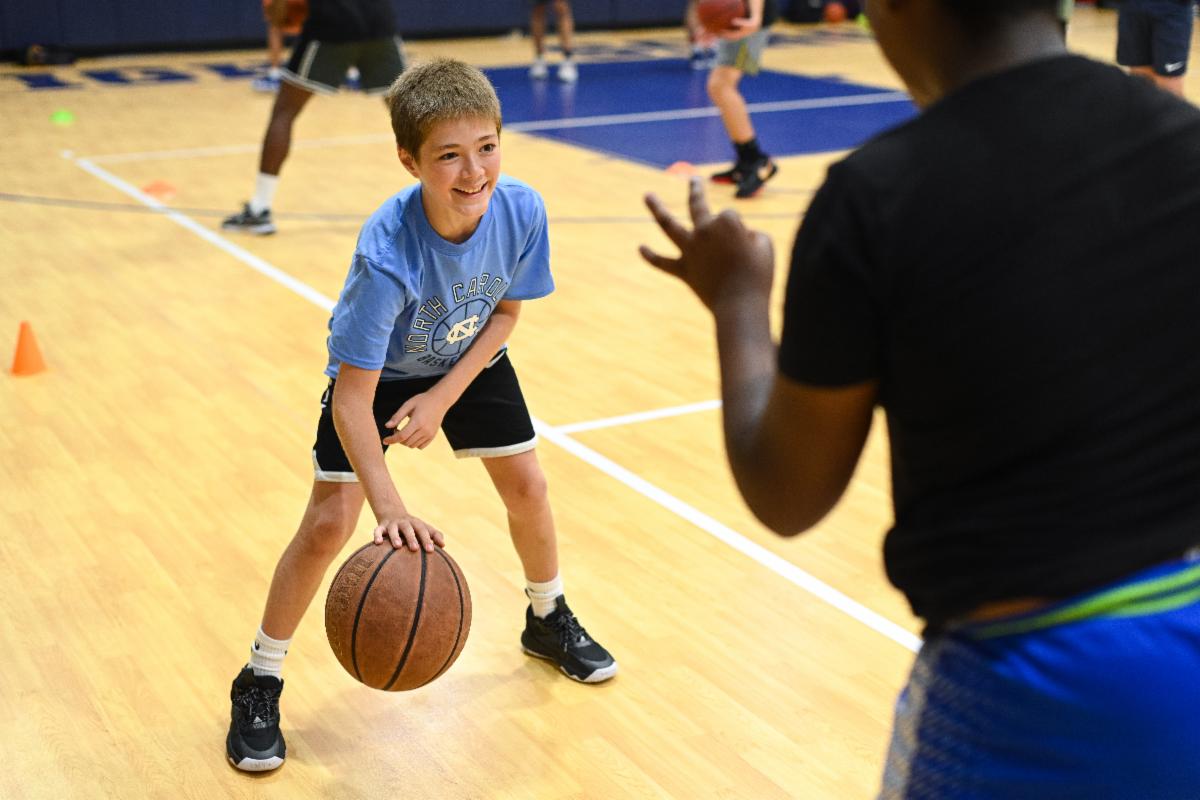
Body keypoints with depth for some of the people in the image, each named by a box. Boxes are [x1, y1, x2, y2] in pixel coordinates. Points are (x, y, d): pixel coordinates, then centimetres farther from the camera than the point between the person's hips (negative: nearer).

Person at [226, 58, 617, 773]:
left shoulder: (521, 210, -28)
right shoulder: (386, 253, -40)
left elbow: (506, 311, -9)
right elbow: (352, 397, -36)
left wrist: (443, 397, -18)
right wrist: (391, 509, -45)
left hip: (470, 362, 4)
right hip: (377, 373, -4)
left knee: (527, 486, 4)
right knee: (329, 523, -9)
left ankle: (549, 619, 34)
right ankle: (260, 682, 10)